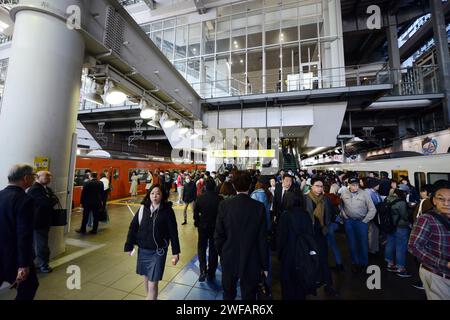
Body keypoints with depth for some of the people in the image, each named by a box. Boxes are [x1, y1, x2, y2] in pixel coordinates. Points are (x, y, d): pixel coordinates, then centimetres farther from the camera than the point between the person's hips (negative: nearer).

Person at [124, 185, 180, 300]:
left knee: (153, 284, -1)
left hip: (158, 251, -4)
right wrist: (129, 246, 4)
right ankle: (150, 297, 49)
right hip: (143, 249, 4)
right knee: (146, 277, 23)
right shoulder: (143, 209, -5)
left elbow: (173, 232, -11)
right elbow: (133, 227, 3)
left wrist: (175, 252, -9)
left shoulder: (167, 211, -15)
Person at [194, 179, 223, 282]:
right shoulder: (220, 199, -15)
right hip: (216, 227, 0)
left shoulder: (200, 198, -12)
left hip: (203, 227, 0)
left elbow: (196, 213, -6)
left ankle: (203, 271, 7)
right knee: (213, 250, 15)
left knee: (201, 248, 18)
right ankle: (211, 273, 26)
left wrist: (197, 223, 10)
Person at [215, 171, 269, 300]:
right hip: (251, 262, 0)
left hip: (229, 260, 1)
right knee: (249, 295, 21)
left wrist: (222, 253, 9)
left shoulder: (224, 205, -15)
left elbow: (218, 235, -10)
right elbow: (262, 239, -11)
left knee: (228, 295, 25)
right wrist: (264, 265, 1)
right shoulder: (259, 206, -16)